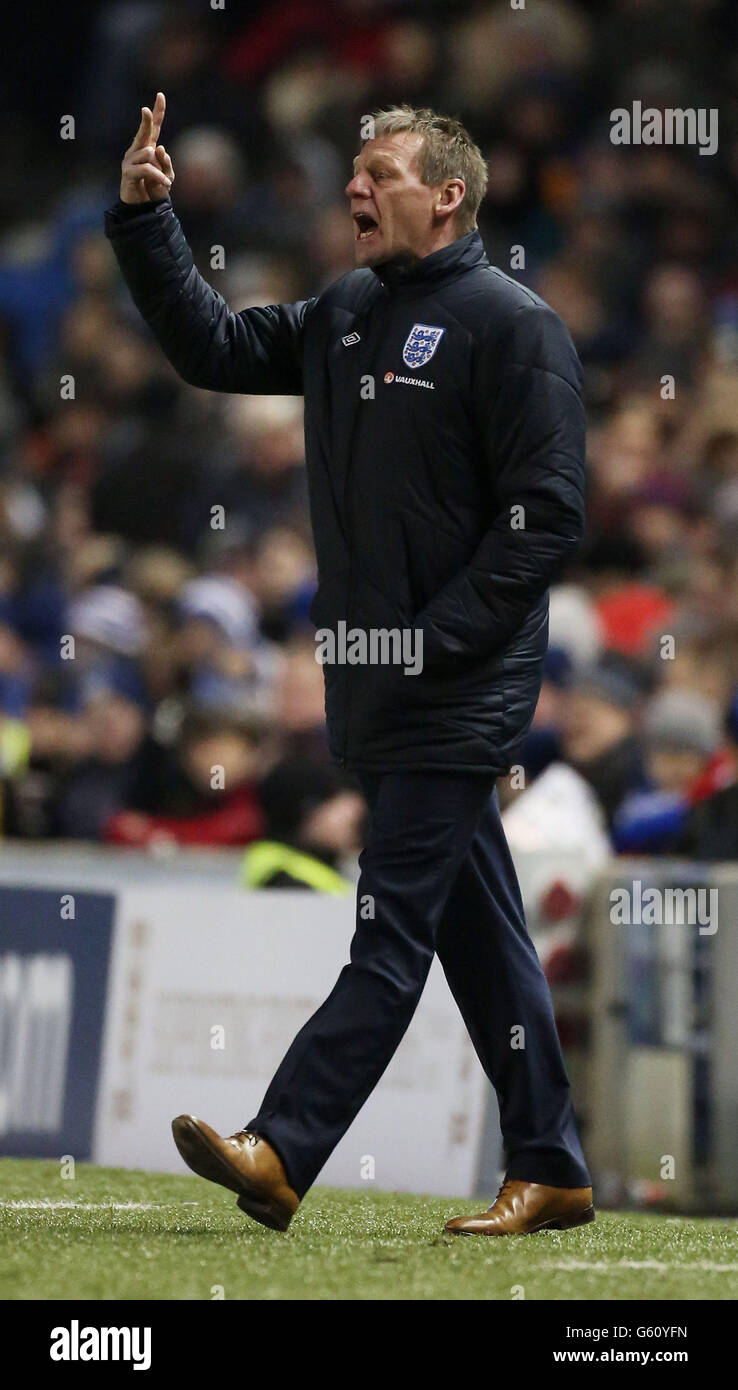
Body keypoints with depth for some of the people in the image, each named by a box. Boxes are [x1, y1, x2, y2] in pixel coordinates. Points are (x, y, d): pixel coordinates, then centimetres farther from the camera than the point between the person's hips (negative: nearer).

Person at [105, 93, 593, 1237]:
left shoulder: (512, 326, -10)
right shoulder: (346, 316, 14)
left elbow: (547, 518, -15)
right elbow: (215, 349, 19)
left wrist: (429, 641, -17)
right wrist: (144, 220, 7)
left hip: (460, 695, -8)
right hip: (383, 694, 8)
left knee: (394, 926, -8)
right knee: (476, 929, 10)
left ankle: (282, 1151, -14)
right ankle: (550, 1173, 15)